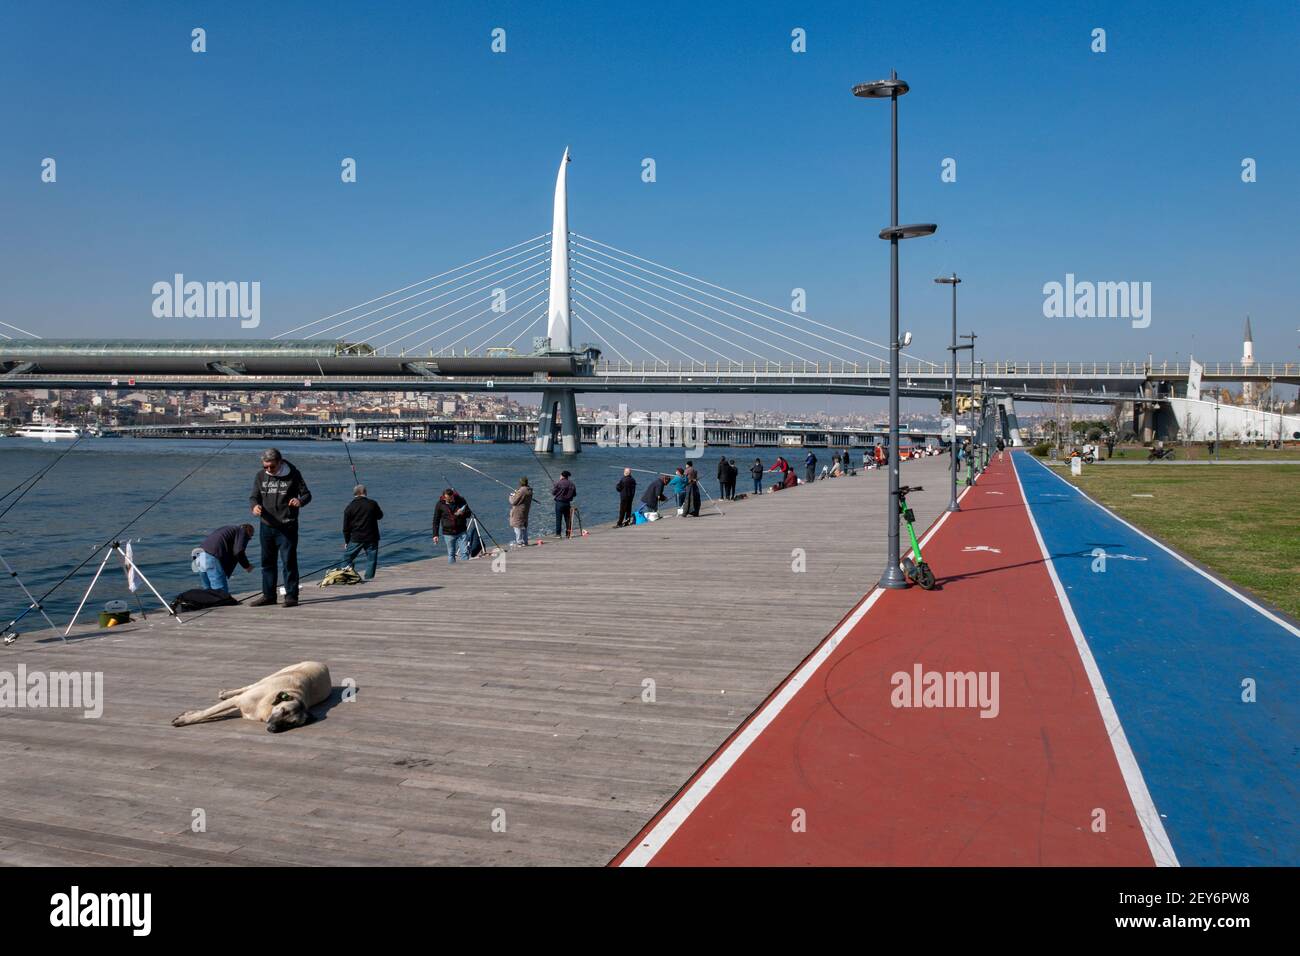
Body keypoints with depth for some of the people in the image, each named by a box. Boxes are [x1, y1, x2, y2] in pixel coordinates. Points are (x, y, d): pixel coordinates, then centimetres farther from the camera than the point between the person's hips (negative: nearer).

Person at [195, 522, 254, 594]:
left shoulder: (231, 528, 32)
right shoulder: (243, 531, 7)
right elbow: (238, 552, -9)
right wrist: (246, 566, 5)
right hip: (212, 557, -9)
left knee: (210, 590, 17)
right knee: (222, 593, -8)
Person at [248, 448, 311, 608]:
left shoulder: (293, 474, -5)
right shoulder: (261, 476, 6)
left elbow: (307, 494, -2)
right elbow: (254, 496, 10)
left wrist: (300, 501, -26)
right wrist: (255, 506, -14)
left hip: (287, 527, -5)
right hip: (266, 527, 5)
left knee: (289, 562, -4)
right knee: (267, 562, 12)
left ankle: (291, 596, 3)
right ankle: (268, 596, 22)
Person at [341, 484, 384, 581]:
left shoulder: (349, 507, -2)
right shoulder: (373, 504, -4)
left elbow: (346, 527, 3)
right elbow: (380, 516, 14)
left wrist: (346, 541, 12)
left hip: (356, 538, 0)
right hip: (371, 538, 0)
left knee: (347, 557, 14)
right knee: (371, 558, 8)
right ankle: (368, 576, 5)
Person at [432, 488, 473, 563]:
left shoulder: (461, 500, -4)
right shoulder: (440, 504, -5)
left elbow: (469, 513, 6)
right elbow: (436, 520, 2)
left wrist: (463, 513, -17)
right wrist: (435, 534, -1)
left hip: (461, 532, 1)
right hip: (448, 533, 0)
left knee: (465, 552, -4)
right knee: (451, 554, 6)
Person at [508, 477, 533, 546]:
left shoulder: (521, 491, -23)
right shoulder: (529, 490, 5)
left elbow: (513, 501, -18)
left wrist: (511, 496, 2)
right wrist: (516, 493, 12)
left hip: (518, 512, -9)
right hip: (526, 511, 9)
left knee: (518, 527, -2)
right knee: (524, 527, 16)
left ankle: (519, 542, 0)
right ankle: (525, 542, 21)